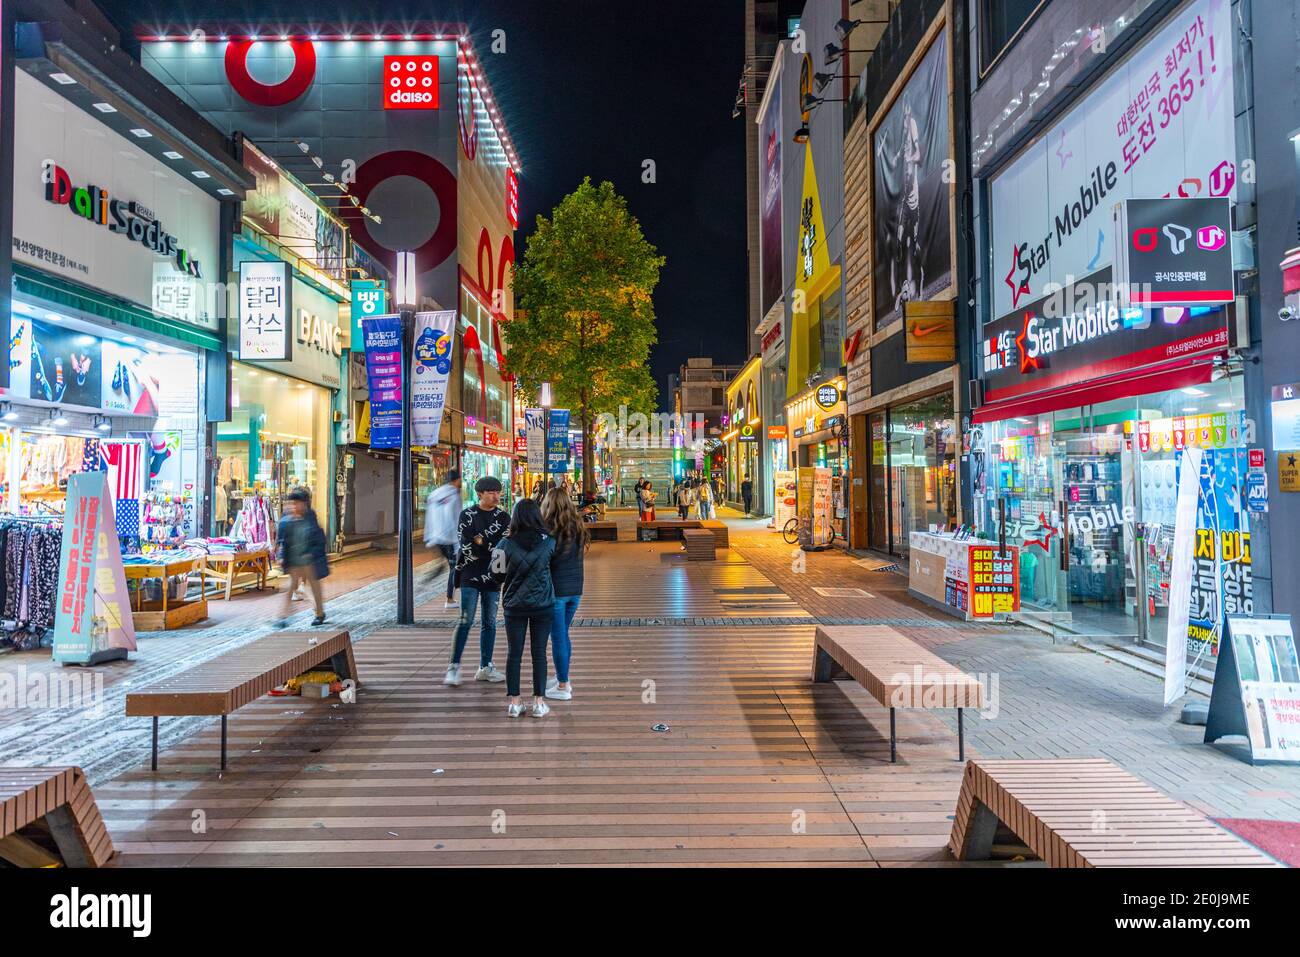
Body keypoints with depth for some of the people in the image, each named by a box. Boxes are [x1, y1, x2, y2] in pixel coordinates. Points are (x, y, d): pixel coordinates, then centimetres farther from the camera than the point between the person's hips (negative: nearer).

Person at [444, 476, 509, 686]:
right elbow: (466, 545, -12)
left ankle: (485, 667, 18)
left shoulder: (503, 517, 7)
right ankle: (454, 667, 2)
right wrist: (492, 547, -11)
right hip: (470, 576, -3)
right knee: (466, 620, -8)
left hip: (493, 577, 3)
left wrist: (480, 541, -12)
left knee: (490, 622, 8)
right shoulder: (467, 515, 0)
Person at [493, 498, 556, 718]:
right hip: (543, 606, 0)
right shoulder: (548, 542, -8)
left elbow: (497, 571, -2)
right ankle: (539, 701, 11)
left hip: (514, 606, 0)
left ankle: (513, 701, 14)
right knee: (539, 653, 7)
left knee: (515, 653, 9)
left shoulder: (507, 544, -9)